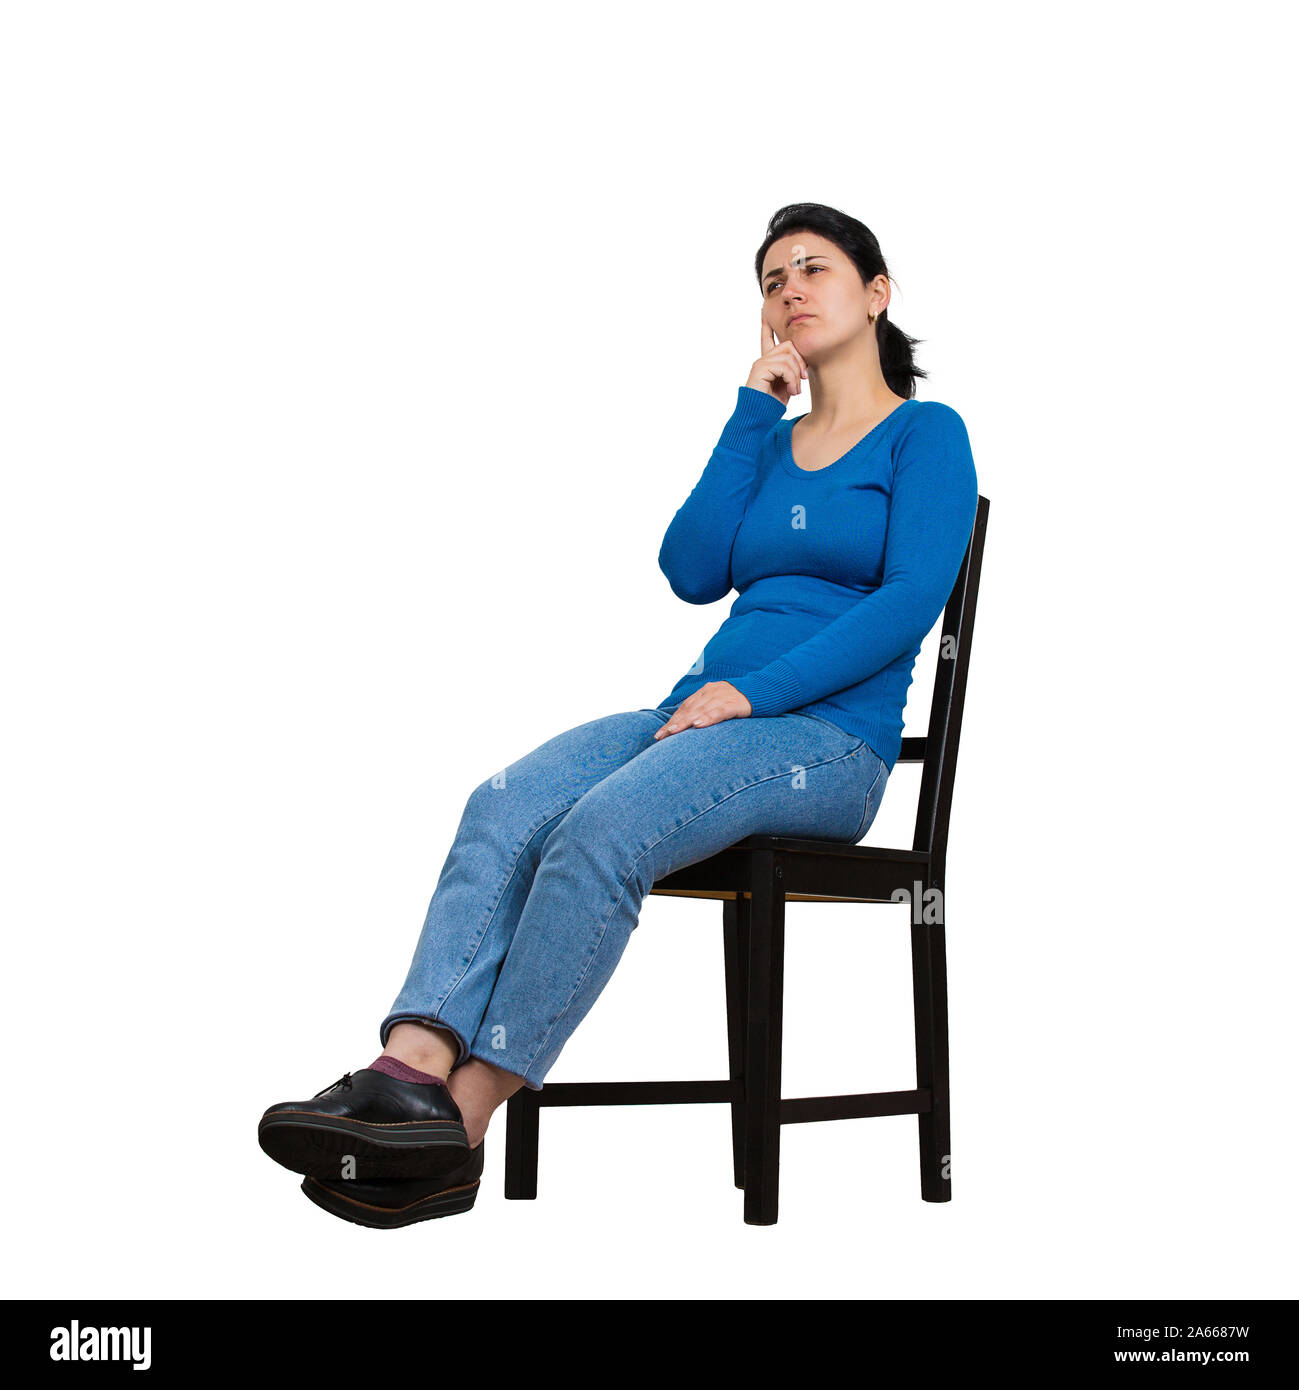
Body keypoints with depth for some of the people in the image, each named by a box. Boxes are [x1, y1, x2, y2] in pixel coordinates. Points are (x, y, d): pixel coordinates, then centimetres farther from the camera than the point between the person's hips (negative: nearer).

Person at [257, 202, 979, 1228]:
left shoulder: (925, 433, 5)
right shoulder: (770, 443, 23)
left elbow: (913, 598, -10)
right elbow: (694, 571, 7)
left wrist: (756, 691, -18)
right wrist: (755, 411, 7)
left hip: (831, 740, -6)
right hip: (708, 711, 6)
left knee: (603, 826, -34)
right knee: (506, 807, -24)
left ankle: (459, 1127, -33)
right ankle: (408, 1073, -39)